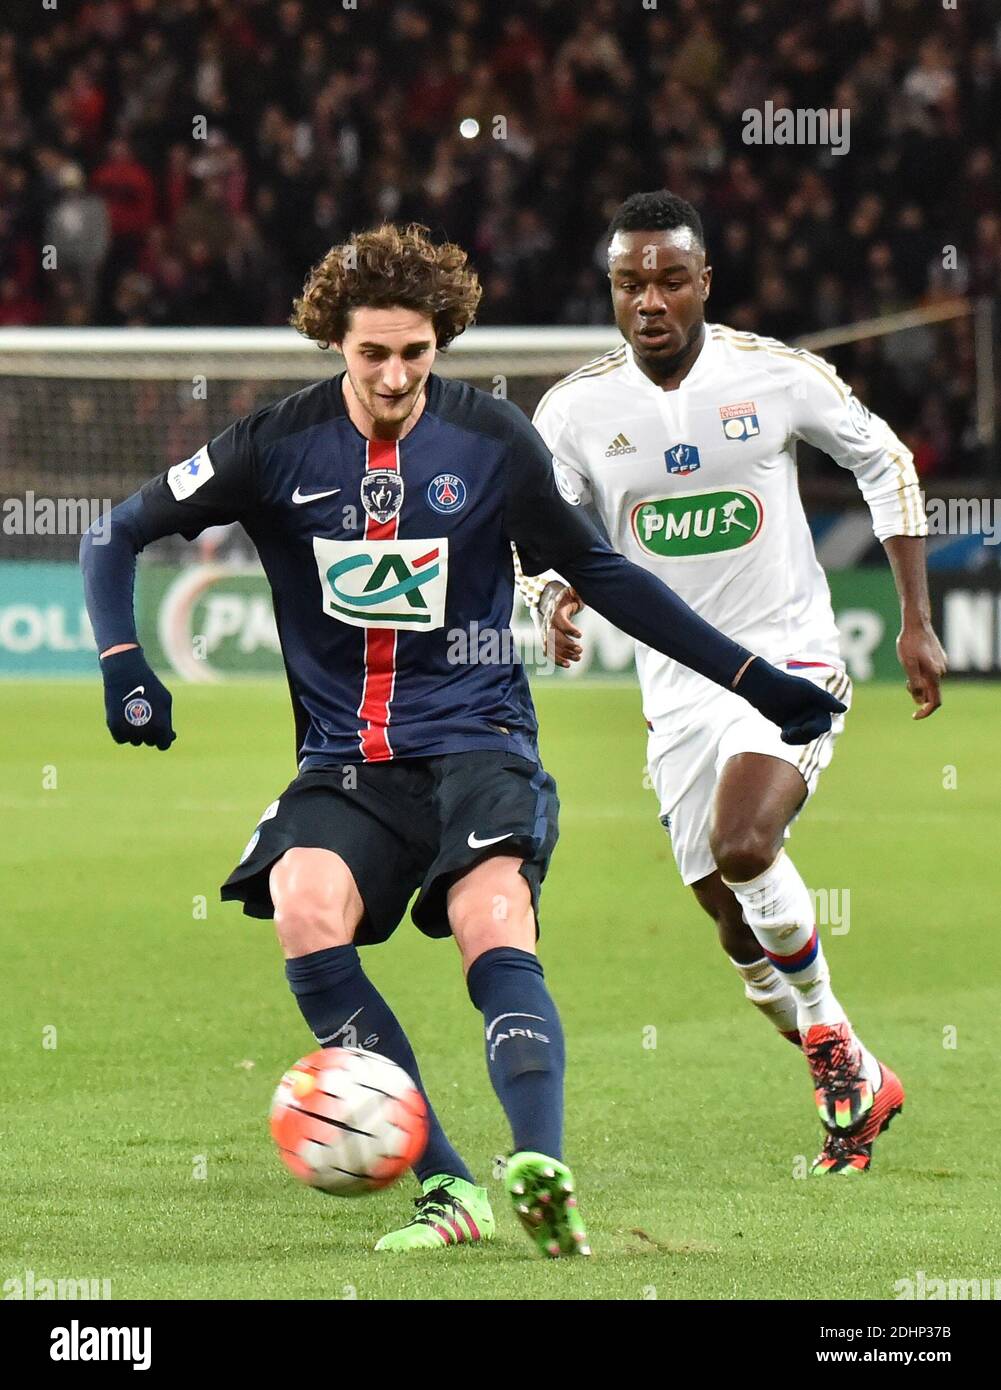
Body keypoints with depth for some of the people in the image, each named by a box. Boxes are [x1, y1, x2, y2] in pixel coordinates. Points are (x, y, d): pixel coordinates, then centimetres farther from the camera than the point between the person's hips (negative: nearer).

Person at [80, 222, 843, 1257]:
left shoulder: (492, 442, 1)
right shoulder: (279, 446, 0)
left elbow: (600, 572, 13)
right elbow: (118, 537, 9)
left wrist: (754, 679, 13)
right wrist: (123, 664, -8)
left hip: (475, 739, -1)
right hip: (343, 761, 1)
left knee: (494, 930, -29)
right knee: (304, 908, -29)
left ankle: (541, 1166, -48)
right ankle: (446, 1190, -27)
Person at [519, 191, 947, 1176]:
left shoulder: (776, 375, -9)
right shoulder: (574, 410, -5)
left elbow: (884, 461, 5)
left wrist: (917, 622, 3)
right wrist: (554, 601, -22)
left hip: (790, 657, -3)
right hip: (677, 681, 4)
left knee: (743, 848, -28)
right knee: (740, 926, 6)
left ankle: (831, 1041, -4)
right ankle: (859, 1089, 29)